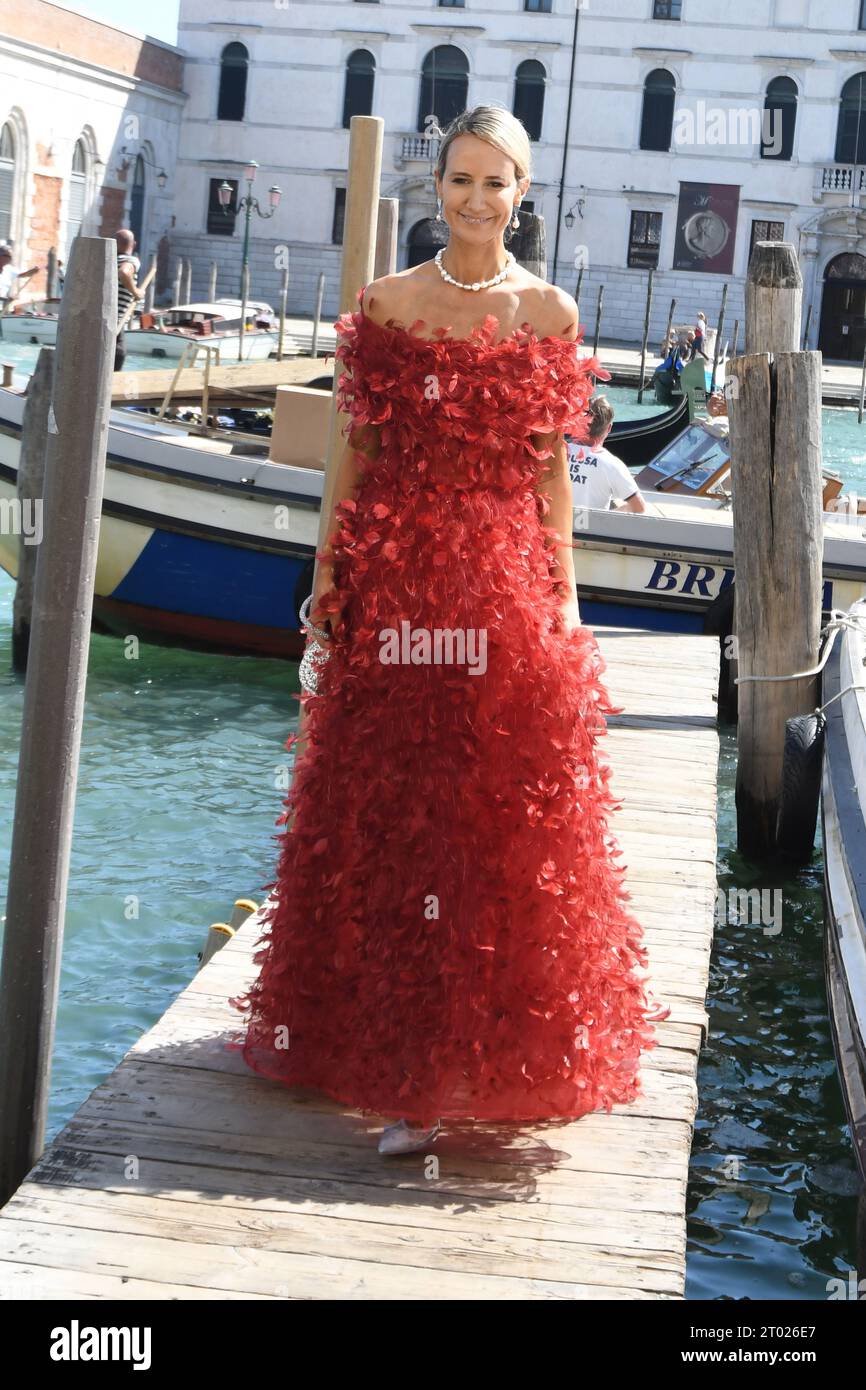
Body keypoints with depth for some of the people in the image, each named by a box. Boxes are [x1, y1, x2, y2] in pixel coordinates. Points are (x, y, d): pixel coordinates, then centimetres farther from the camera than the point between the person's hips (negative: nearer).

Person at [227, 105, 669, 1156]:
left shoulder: (550, 314, 6)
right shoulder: (389, 303, 6)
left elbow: (551, 469, 7)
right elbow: (359, 450, 6)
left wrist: (564, 594, 3)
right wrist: (331, 570, 1)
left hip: (509, 584, 0)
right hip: (397, 579, 0)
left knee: (511, 816, 1)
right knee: (389, 809, 4)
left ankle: (490, 1046, 15)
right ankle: (400, 1055, 16)